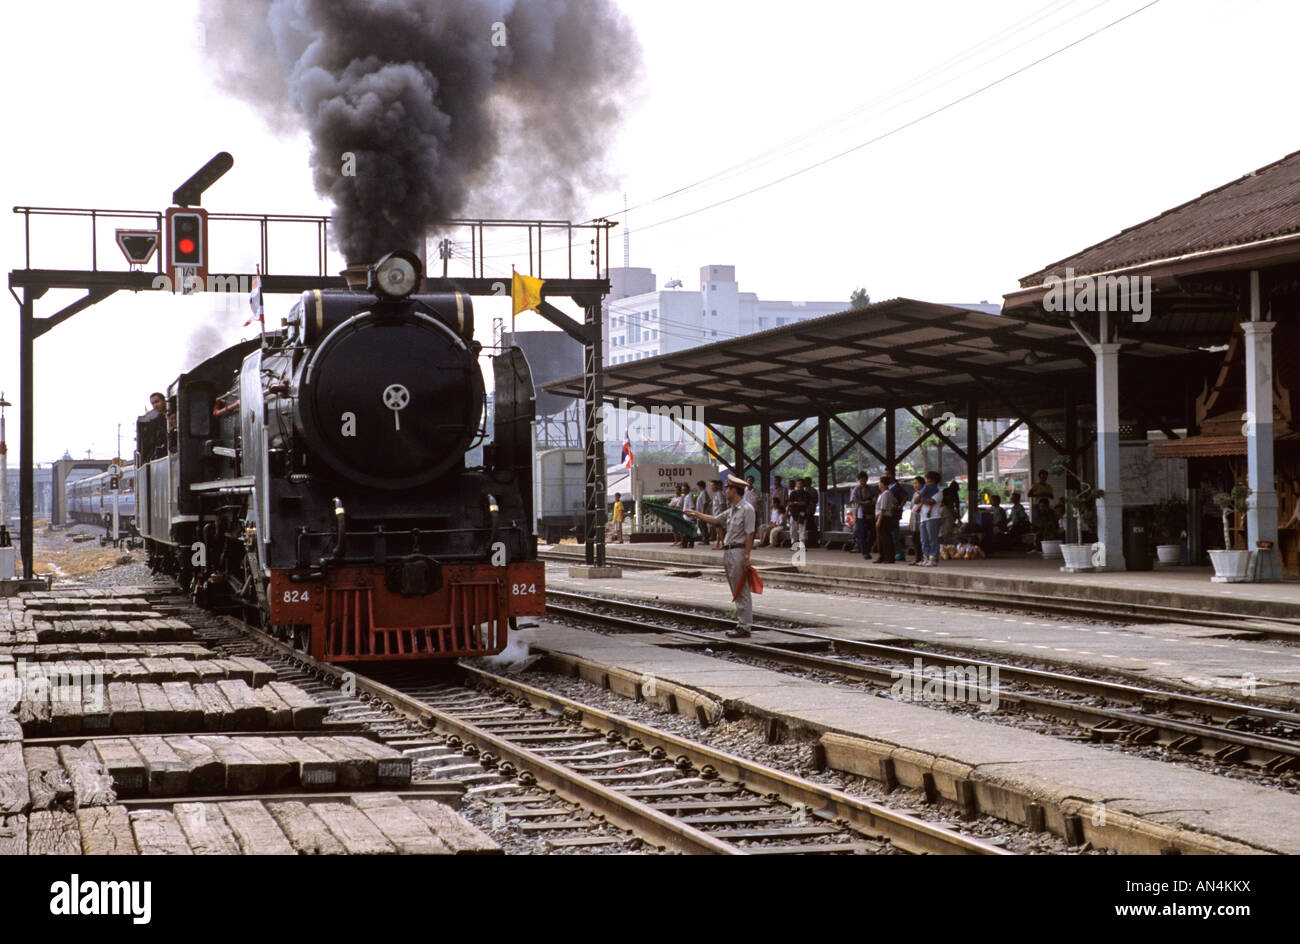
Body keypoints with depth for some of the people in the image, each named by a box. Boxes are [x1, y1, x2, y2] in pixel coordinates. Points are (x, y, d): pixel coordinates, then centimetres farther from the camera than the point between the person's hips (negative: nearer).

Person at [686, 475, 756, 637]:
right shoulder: (731, 510, 17)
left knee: (742, 591, -8)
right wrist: (697, 514, 33)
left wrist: (746, 556, -19)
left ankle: (744, 627, -7)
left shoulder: (747, 509, -11)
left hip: (738, 551, -9)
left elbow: (749, 534, -15)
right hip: (728, 552, 9)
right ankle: (742, 622, 16)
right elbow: (715, 520, 30)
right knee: (737, 592, 11)